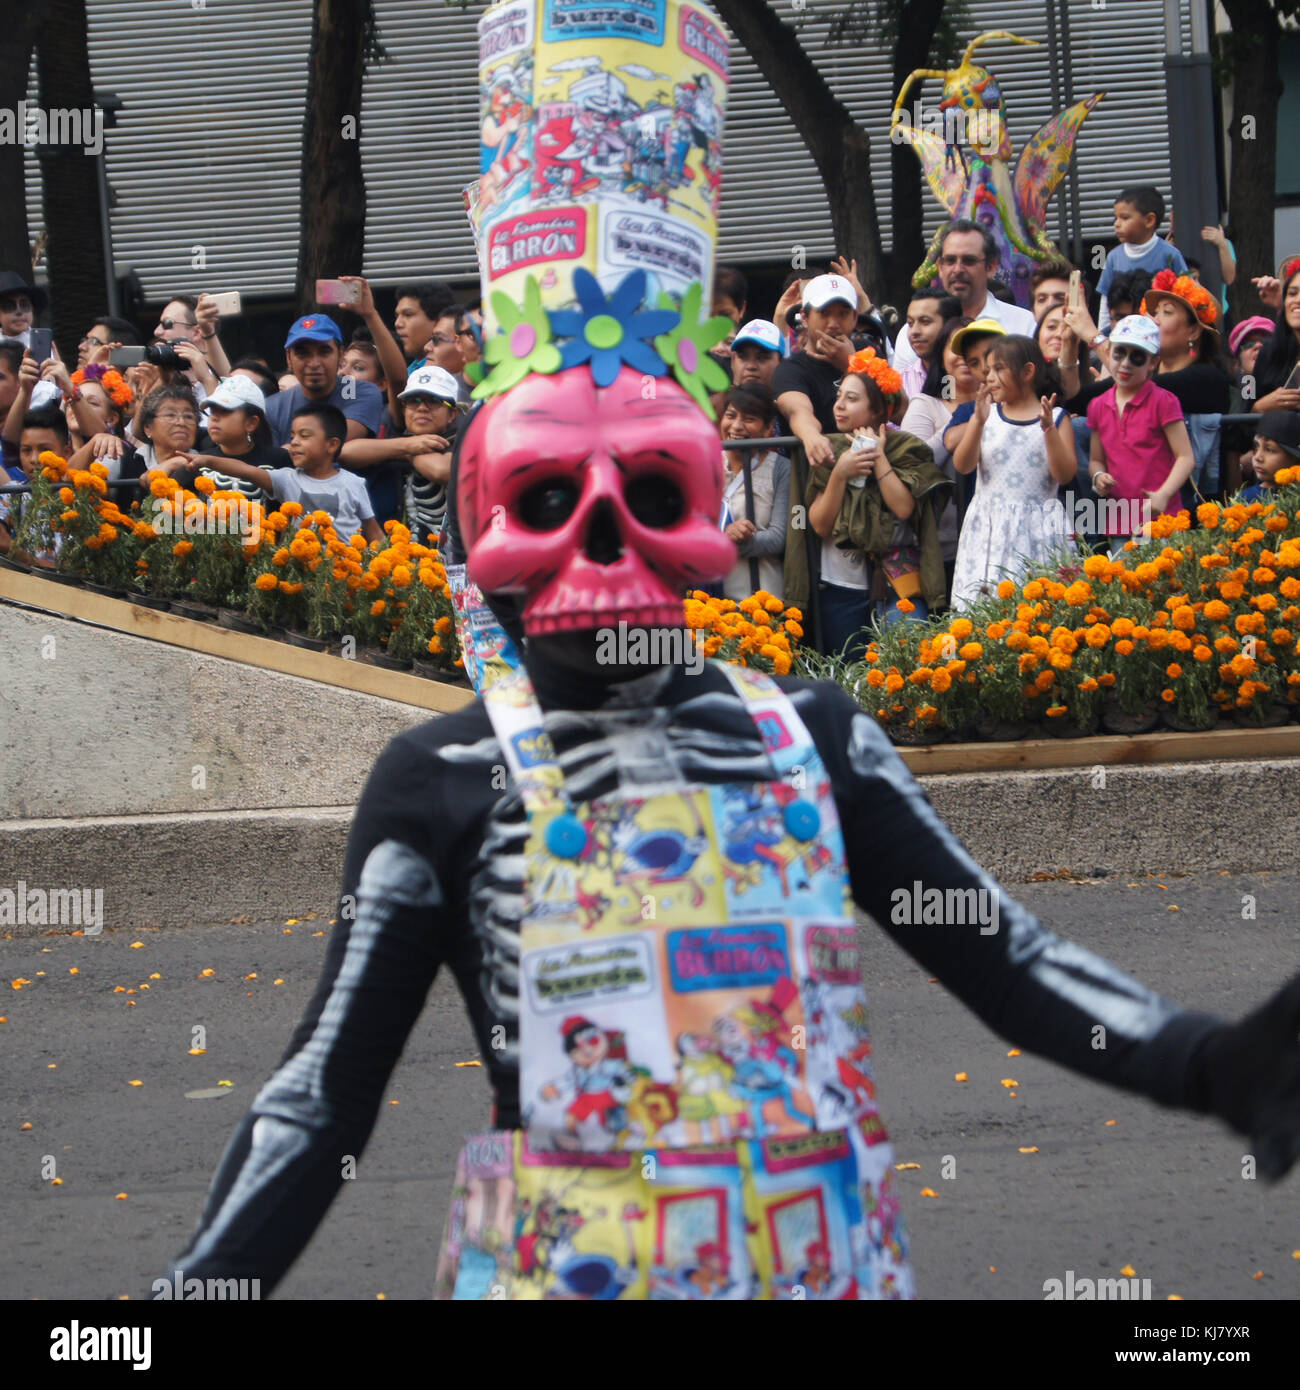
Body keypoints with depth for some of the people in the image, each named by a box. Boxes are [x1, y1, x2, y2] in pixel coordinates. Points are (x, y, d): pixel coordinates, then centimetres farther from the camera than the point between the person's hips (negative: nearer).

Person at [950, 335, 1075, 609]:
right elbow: (962, 465, -2)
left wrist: (1049, 429, -14)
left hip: (1035, 529, -2)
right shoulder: (988, 415, 9)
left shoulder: (1055, 418, 4)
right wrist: (978, 422, -14)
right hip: (988, 528, 2)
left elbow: (1065, 474, -5)